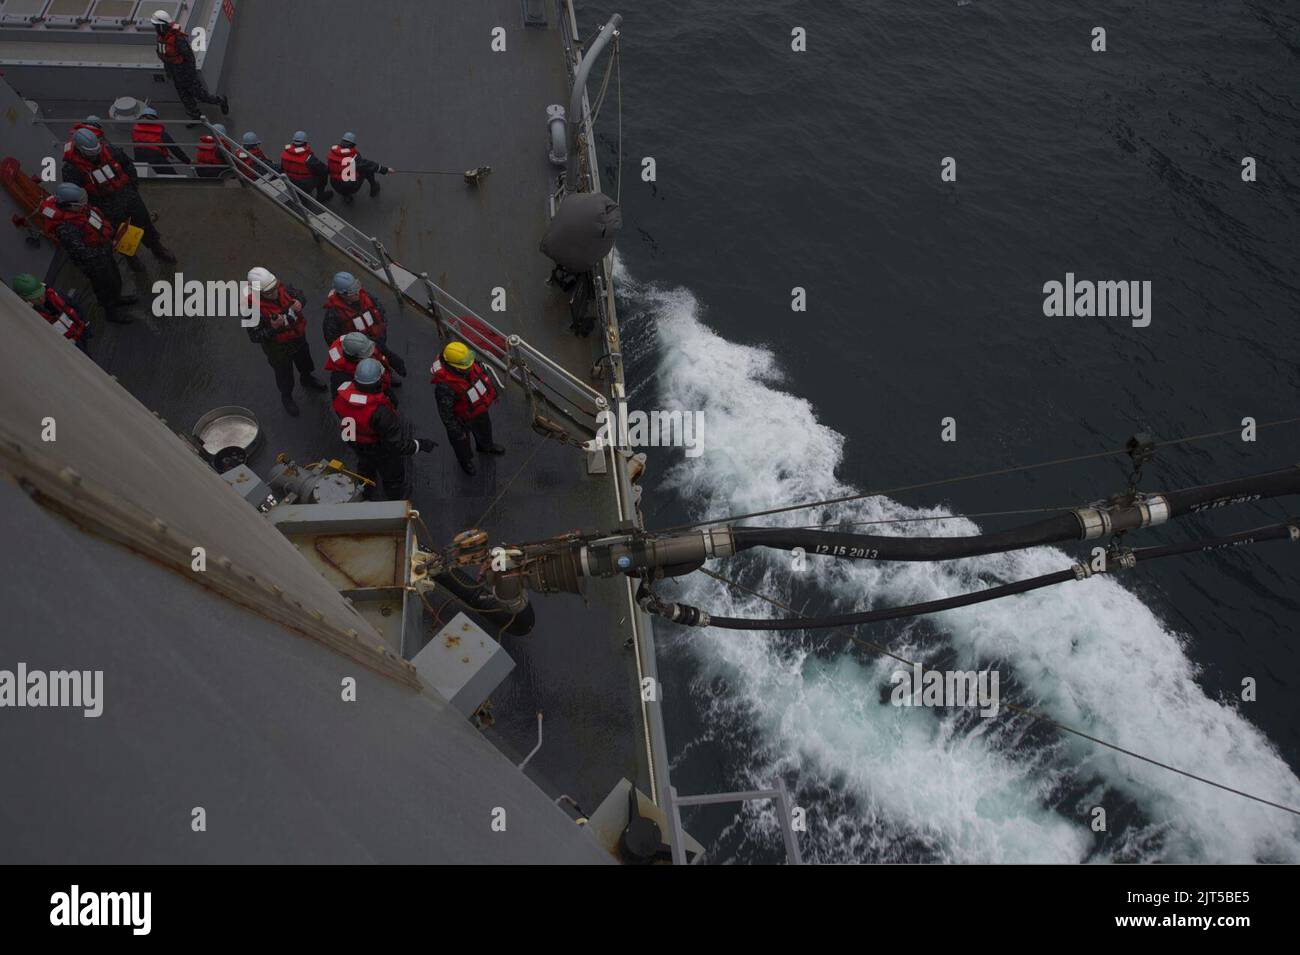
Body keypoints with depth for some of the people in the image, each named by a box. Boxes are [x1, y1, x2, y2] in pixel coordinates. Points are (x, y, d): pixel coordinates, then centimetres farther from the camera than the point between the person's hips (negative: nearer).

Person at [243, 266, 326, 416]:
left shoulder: (283, 287, -23)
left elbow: (300, 295, -2)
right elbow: (255, 336, -27)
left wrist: (299, 302, -25)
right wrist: (273, 328, -42)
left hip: (298, 337, 5)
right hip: (278, 348, -5)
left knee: (305, 362, 32)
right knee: (284, 375, 22)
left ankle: (307, 380, 65)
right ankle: (286, 398, 51)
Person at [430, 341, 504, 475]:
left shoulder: (469, 364, -27)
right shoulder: (445, 385, -45)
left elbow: (481, 372, -3)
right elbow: (445, 412, -31)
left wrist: (493, 391, 11)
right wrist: (456, 432, -20)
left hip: (479, 407, 6)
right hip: (462, 417, -6)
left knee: (484, 428, 33)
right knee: (462, 440, 26)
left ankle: (486, 446, 66)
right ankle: (465, 460, 58)